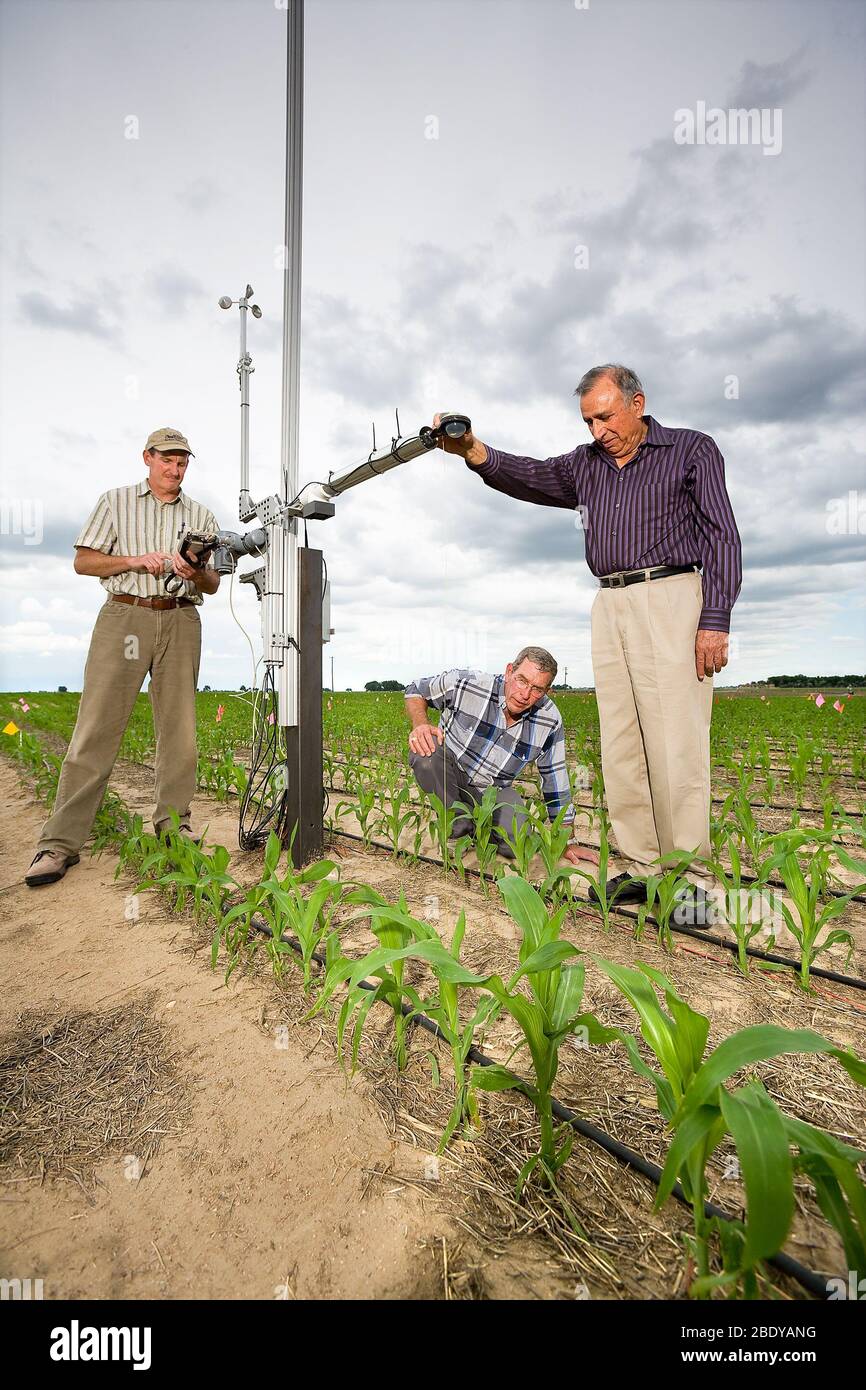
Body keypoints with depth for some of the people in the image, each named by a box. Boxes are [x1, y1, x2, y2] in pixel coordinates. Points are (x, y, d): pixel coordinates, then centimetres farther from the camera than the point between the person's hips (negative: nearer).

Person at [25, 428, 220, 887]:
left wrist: (196, 573, -9)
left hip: (180, 621, 2)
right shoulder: (115, 501, 13)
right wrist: (135, 561, -8)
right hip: (124, 614, -2)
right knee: (96, 728, -6)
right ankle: (60, 842, -2)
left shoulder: (200, 515, 17)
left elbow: (213, 584, 13)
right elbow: (83, 561, 7)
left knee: (179, 729, 2)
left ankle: (173, 825, 13)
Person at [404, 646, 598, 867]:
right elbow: (416, 690, -6)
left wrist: (568, 843, 0)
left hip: (493, 790, 2)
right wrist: (420, 724, -29)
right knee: (425, 750, -34)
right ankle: (457, 824, -10)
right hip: (446, 776, -1)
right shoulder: (467, 684, -22)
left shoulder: (550, 720, -14)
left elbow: (555, 779, -3)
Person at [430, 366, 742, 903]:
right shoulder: (586, 464, 18)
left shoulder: (693, 449, 5)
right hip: (609, 607, 5)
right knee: (621, 747, 3)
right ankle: (642, 868, 12)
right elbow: (527, 476, 2)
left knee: (675, 744, -9)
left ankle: (690, 874, 3)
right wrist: (474, 451, -17)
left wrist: (716, 620, -12)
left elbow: (722, 537, -1)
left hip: (669, 601, -5)